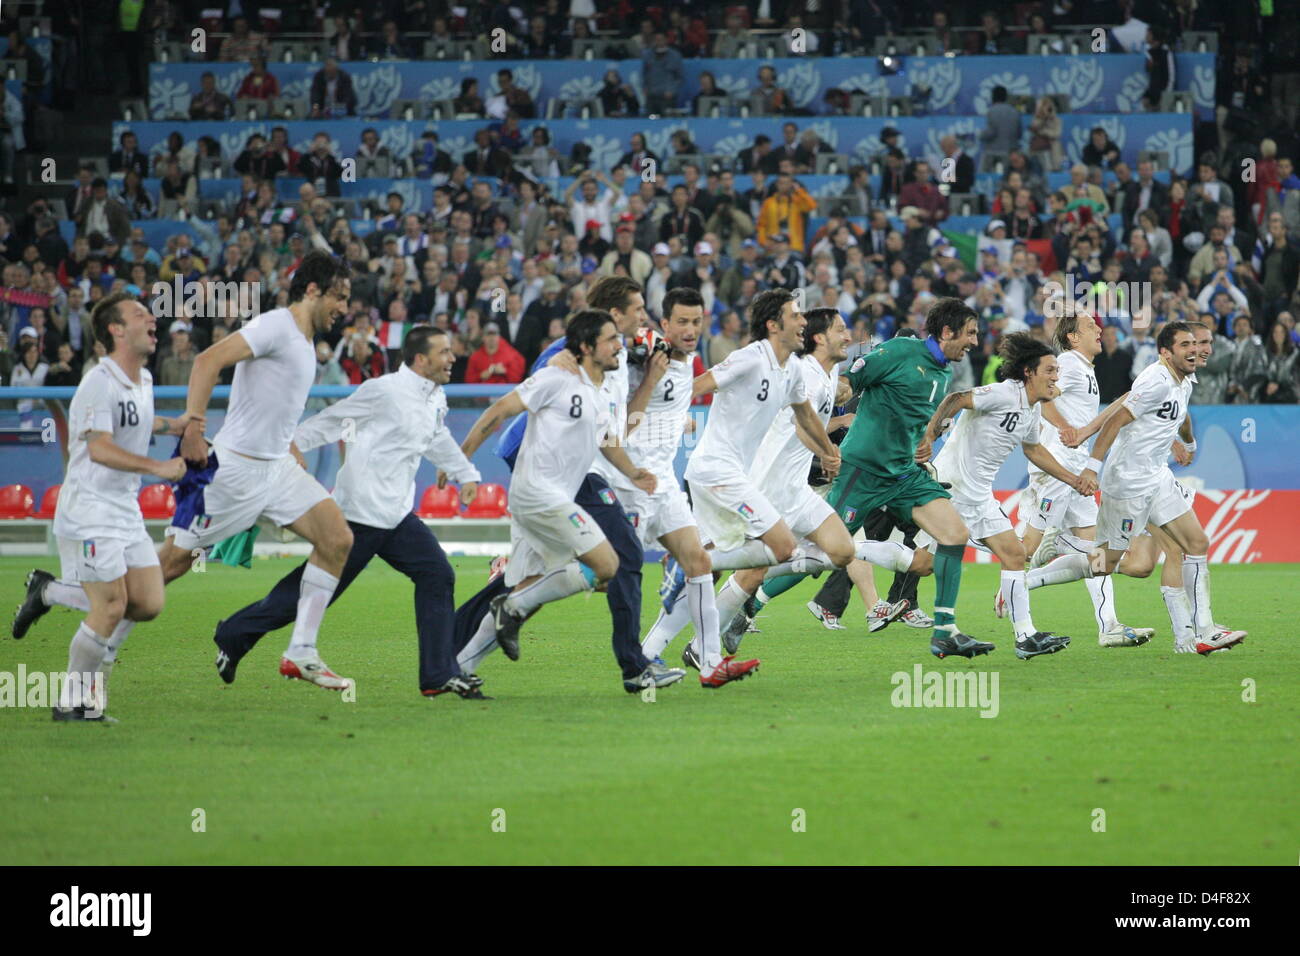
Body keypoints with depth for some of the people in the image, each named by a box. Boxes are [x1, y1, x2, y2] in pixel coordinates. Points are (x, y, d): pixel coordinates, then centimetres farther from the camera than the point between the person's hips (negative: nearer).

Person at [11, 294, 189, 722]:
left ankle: (49, 592, 18)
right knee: (112, 608, -11)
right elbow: (100, 448, -28)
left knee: (148, 603, 2)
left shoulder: (143, 381, 11)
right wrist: (157, 467, -34)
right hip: (89, 513, -8)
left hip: (126, 511, 9)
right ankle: (71, 702, 4)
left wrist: (170, 425, 17)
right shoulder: (99, 384, -17)